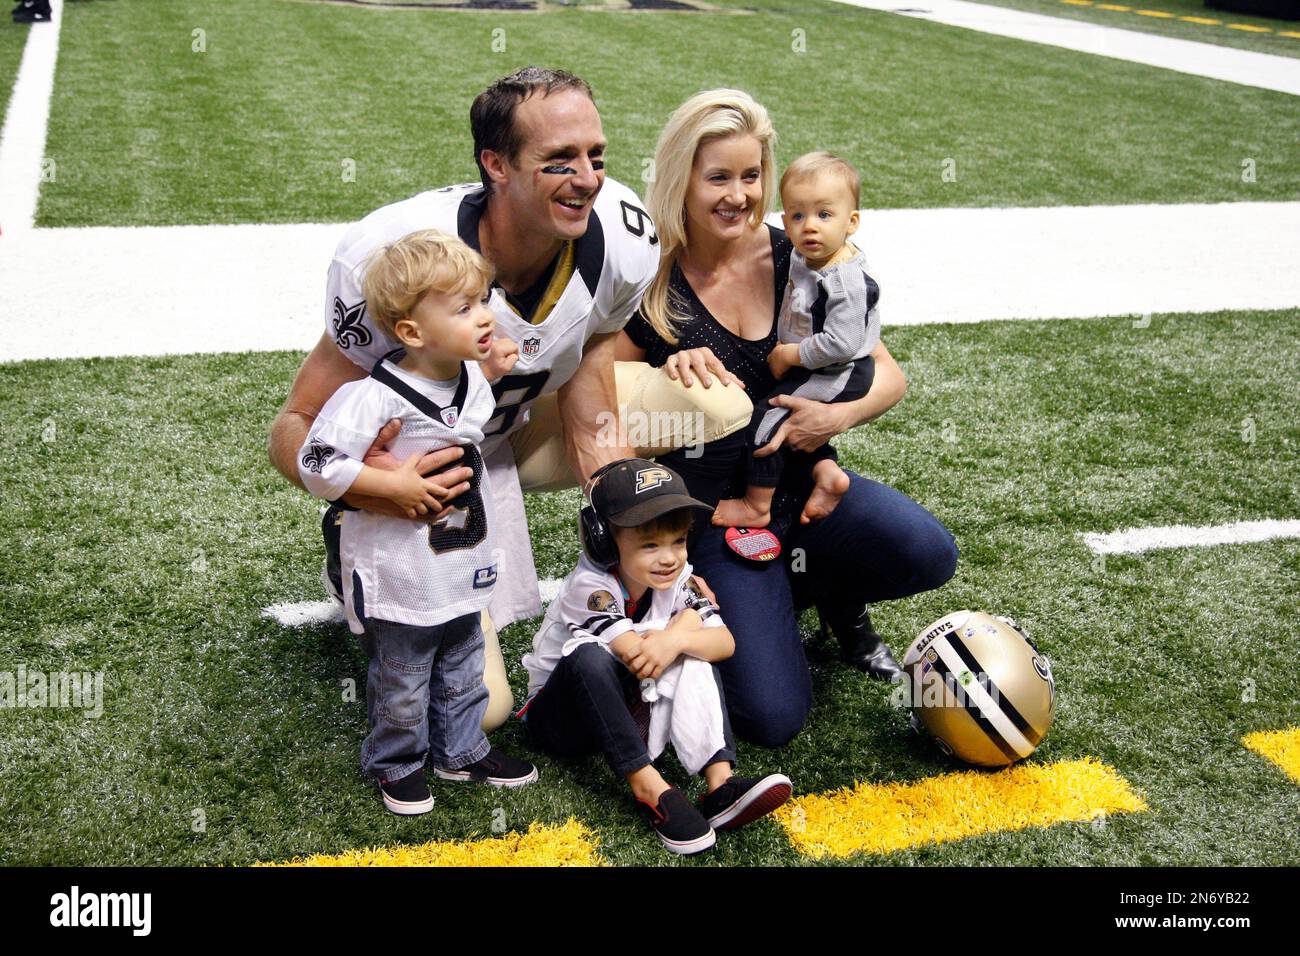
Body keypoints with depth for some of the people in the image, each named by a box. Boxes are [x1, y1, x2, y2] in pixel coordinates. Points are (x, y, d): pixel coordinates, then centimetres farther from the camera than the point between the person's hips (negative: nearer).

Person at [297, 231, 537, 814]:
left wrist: (489, 372, 9)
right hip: (401, 579, -7)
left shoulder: (470, 377, -2)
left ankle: (462, 751, 44)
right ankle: (397, 764, 35)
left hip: (463, 569, 7)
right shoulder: (373, 398, -26)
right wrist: (392, 485, -25)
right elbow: (317, 465, -25)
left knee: (463, 672, 23)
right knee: (402, 686, 13)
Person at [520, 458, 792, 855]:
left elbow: (725, 643, -16)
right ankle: (647, 786, -36)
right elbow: (637, 659, -34)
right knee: (590, 657, -36)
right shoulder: (589, 587, -26)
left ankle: (720, 784, -32)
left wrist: (676, 640, -36)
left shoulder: (677, 581, -7)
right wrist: (685, 621, -19)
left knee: (696, 658, -17)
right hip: (562, 715, -5)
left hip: (631, 710, 5)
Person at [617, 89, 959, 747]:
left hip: (799, 485, 3)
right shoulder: (651, 281, -8)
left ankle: (832, 594, 8)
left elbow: (888, 376, 1)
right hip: (714, 512, -2)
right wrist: (670, 373, -21)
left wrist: (834, 418, -19)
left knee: (928, 554, -28)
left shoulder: (792, 261, -2)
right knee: (772, 718, -16)